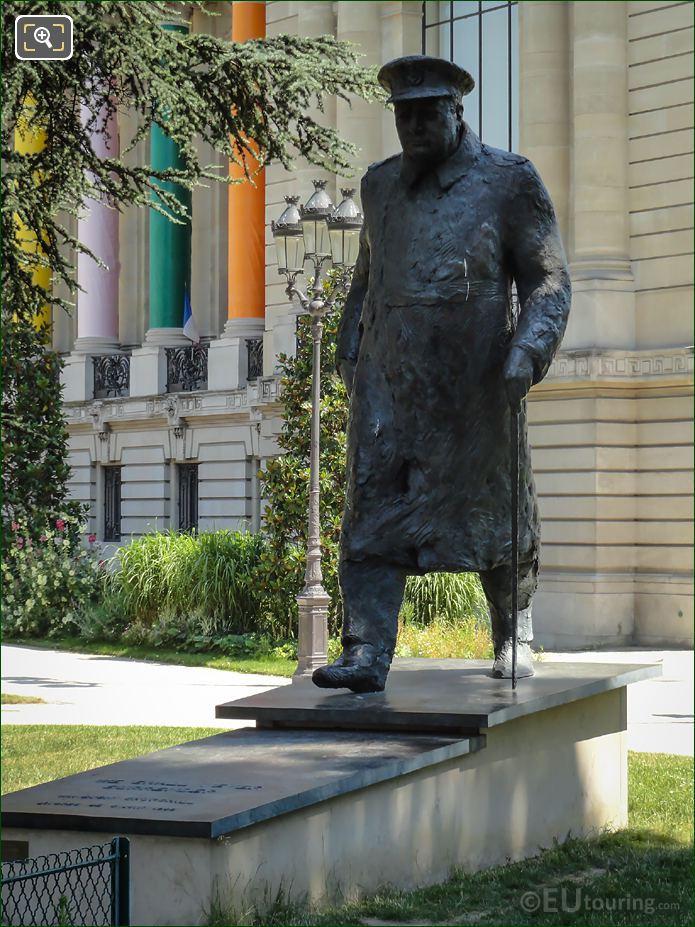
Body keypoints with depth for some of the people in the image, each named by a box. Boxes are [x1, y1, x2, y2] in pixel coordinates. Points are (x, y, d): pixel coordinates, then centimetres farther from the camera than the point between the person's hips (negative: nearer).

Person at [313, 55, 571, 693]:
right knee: (372, 519, -8)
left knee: (494, 516, 9)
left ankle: (514, 640, 28)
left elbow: (549, 280, -3)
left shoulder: (509, 181, 0)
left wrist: (529, 352, -18)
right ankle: (367, 654, -12)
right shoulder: (381, 185, 15)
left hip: (474, 389, -3)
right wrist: (350, 350, 16)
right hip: (387, 387, 3)